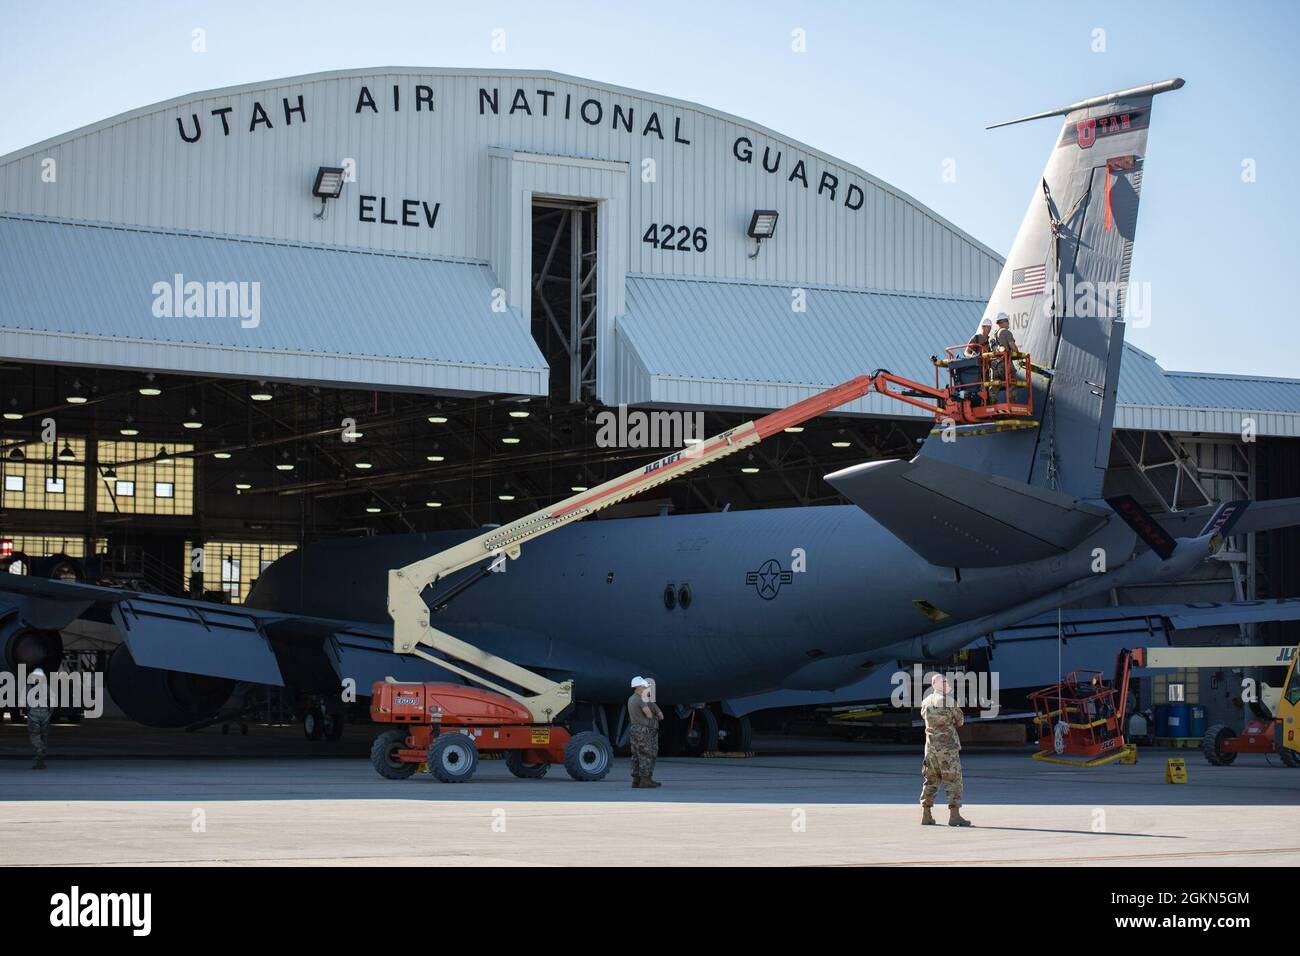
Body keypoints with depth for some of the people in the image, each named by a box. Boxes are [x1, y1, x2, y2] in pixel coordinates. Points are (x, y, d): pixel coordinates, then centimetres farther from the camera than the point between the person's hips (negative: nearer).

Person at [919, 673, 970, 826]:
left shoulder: (926, 702, 4)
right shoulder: (949, 702, -13)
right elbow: (960, 722, -3)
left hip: (931, 746, 6)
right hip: (948, 747, -6)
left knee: (930, 780, 13)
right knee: (954, 781, -2)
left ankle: (926, 816, 11)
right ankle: (954, 815, -9)